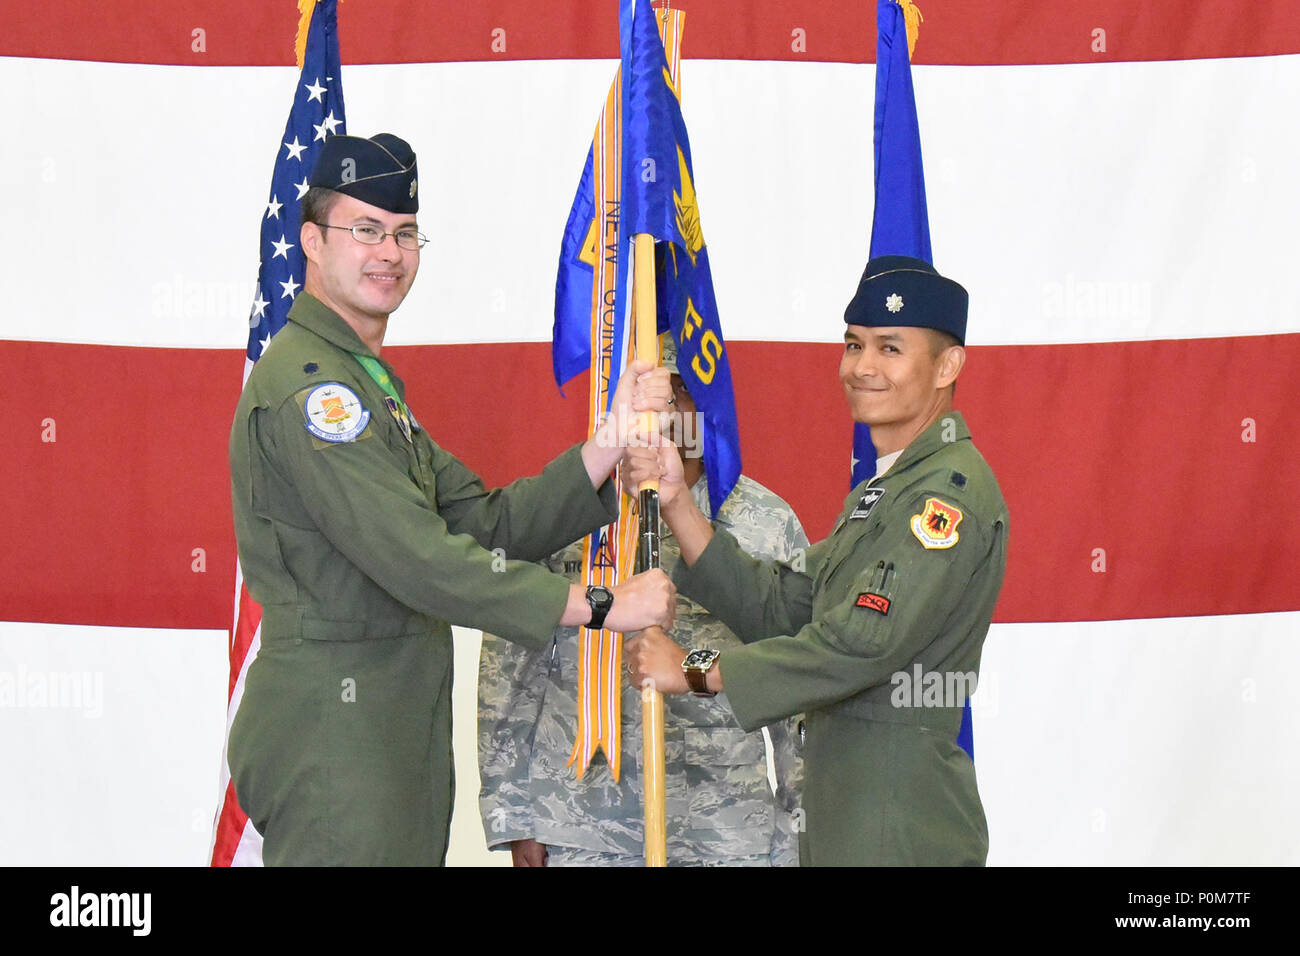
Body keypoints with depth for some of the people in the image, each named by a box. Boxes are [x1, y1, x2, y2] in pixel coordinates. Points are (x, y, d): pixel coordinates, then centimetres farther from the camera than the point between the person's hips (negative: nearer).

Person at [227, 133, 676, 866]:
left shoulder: (371, 381, 20)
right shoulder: (306, 381, -14)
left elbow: (489, 526, 12)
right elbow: (418, 560, -22)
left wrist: (611, 443, 0)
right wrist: (600, 606, -19)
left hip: (398, 737, 10)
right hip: (335, 741, -10)